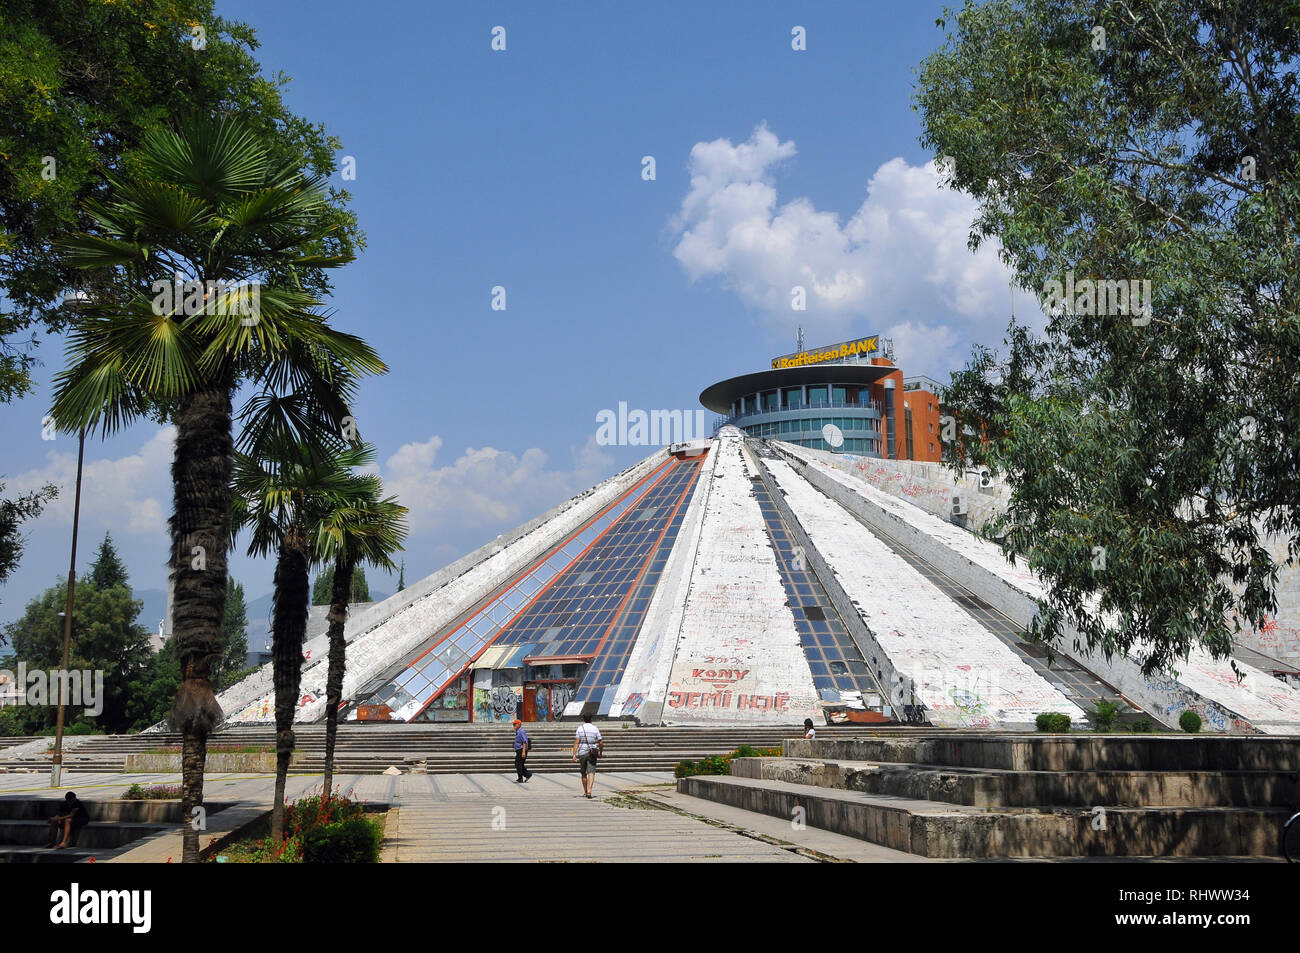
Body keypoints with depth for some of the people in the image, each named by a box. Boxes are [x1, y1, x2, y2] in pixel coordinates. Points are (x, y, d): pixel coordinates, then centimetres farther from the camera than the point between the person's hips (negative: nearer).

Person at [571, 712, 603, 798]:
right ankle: (589, 790, -25)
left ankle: (585, 792, 25)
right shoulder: (595, 729, -1)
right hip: (592, 753, -1)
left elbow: (576, 742, -9)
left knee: (584, 773, 15)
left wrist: (574, 754, -10)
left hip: (582, 753, 1)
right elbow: (601, 743, -2)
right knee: (591, 773, -6)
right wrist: (600, 753, 13)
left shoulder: (580, 728, -1)